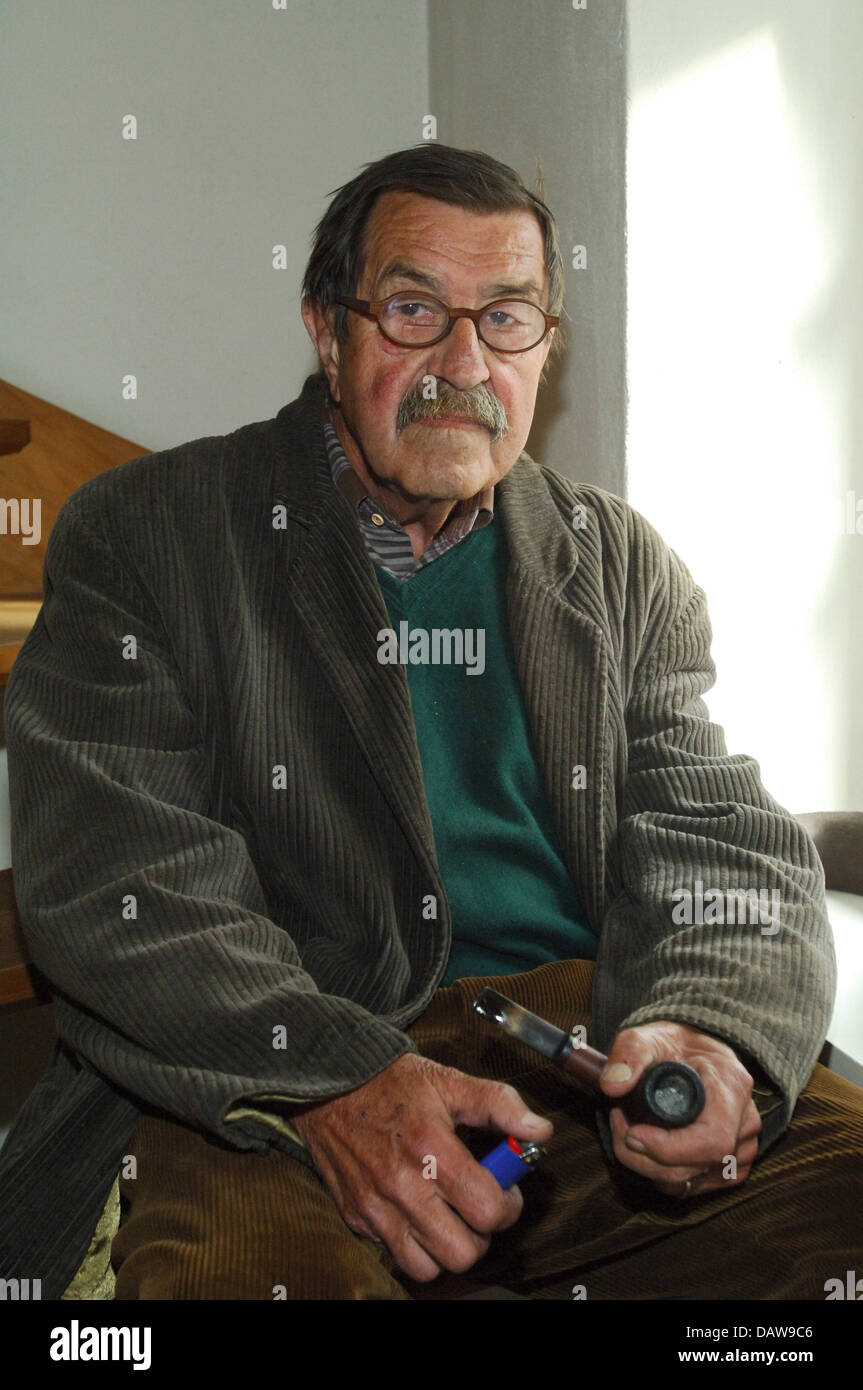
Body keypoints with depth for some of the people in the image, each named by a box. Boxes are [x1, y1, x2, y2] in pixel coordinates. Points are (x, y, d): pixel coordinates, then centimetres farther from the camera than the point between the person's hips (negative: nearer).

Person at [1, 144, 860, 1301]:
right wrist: (336, 1079, -21)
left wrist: (711, 1038, -16)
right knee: (235, 1258, -34)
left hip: (586, 1040, 4)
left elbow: (727, 848, 8)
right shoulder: (142, 535, 5)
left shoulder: (624, 566, 15)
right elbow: (110, 871, -6)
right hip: (257, 1085, -2)